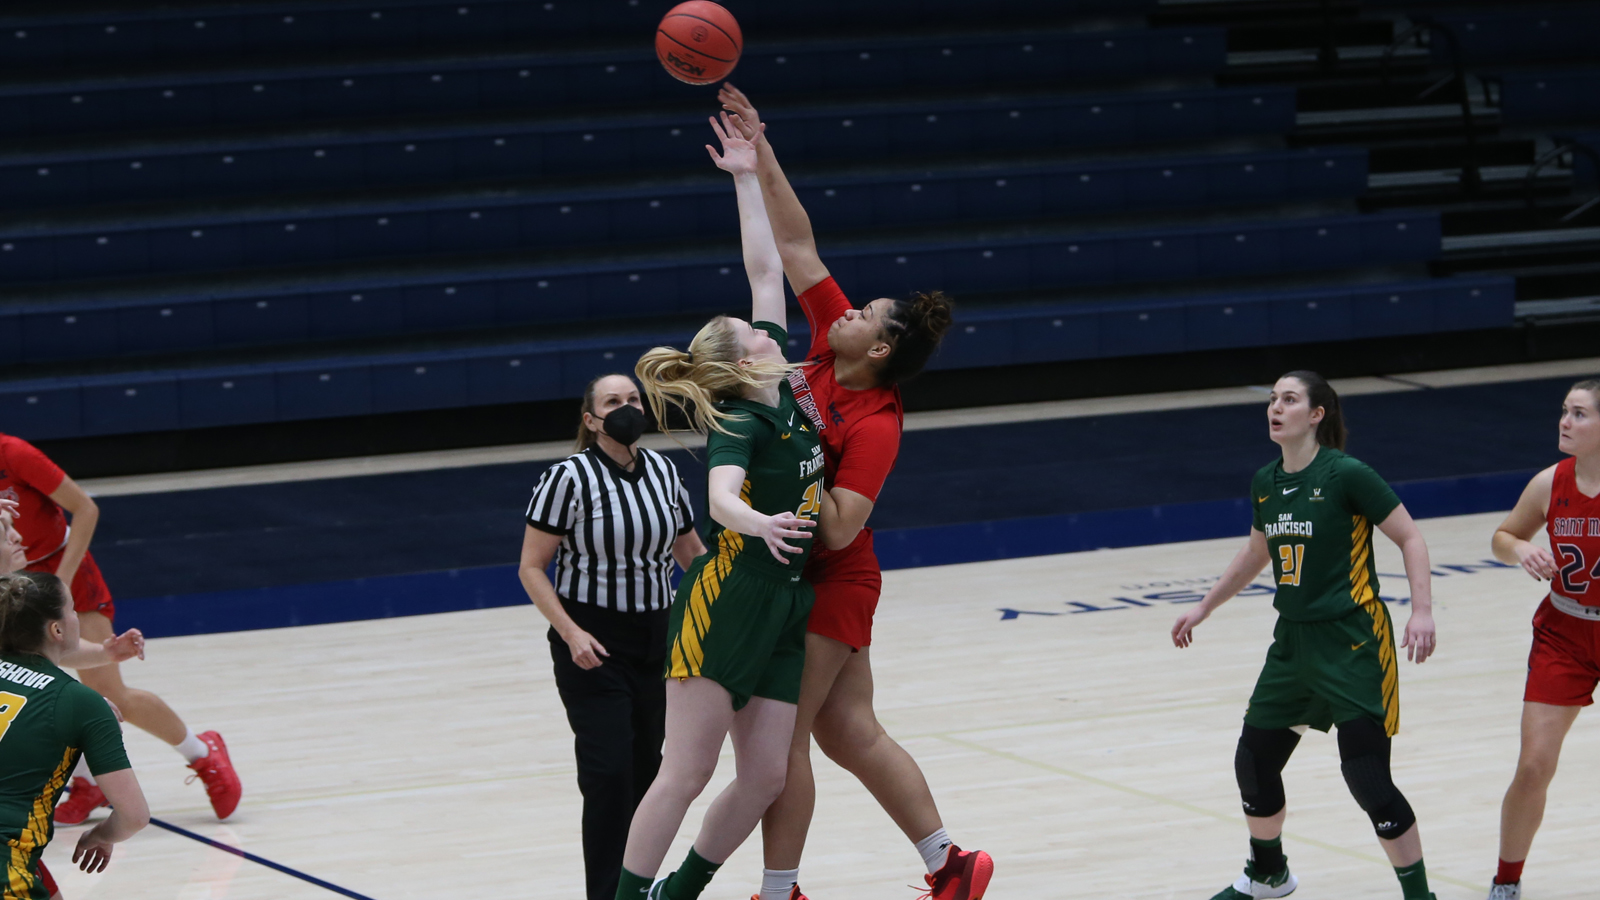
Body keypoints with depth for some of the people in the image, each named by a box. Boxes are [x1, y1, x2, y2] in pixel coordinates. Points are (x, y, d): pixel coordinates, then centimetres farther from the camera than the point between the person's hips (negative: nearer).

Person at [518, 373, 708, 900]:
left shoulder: (663, 472, 5)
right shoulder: (570, 477, -12)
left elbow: (692, 553, 17)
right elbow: (531, 569, -9)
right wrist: (571, 633, -19)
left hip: (656, 637, 5)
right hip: (592, 646, -5)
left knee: (646, 769, 8)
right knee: (609, 772, -13)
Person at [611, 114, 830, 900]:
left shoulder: (782, 395, 7)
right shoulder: (739, 424, -13)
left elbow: (766, 272, 12)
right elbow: (720, 496, -34)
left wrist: (748, 179, 13)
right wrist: (759, 523, -55)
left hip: (782, 608, 8)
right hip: (727, 601, -8)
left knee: (764, 777, 4)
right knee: (687, 771, -7)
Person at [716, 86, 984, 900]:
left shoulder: (874, 427, -21)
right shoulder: (829, 350, -1)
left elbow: (839, 529, -29)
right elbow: (797, 246, 2)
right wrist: (761, 157, -2)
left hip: (829, 582, -8)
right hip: (823, 585, 8)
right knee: (850, 734, 12)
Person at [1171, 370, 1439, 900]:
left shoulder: (1346, 475, -14)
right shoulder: (1266, 484, 6)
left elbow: (1410, 538, -10)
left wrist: (1422, 611, -21)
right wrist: (1205, 607, 29)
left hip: (1352, 642, -7)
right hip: (1294, 640, 7)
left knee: (1367, 777, -12)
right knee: (1253, 762, 12)